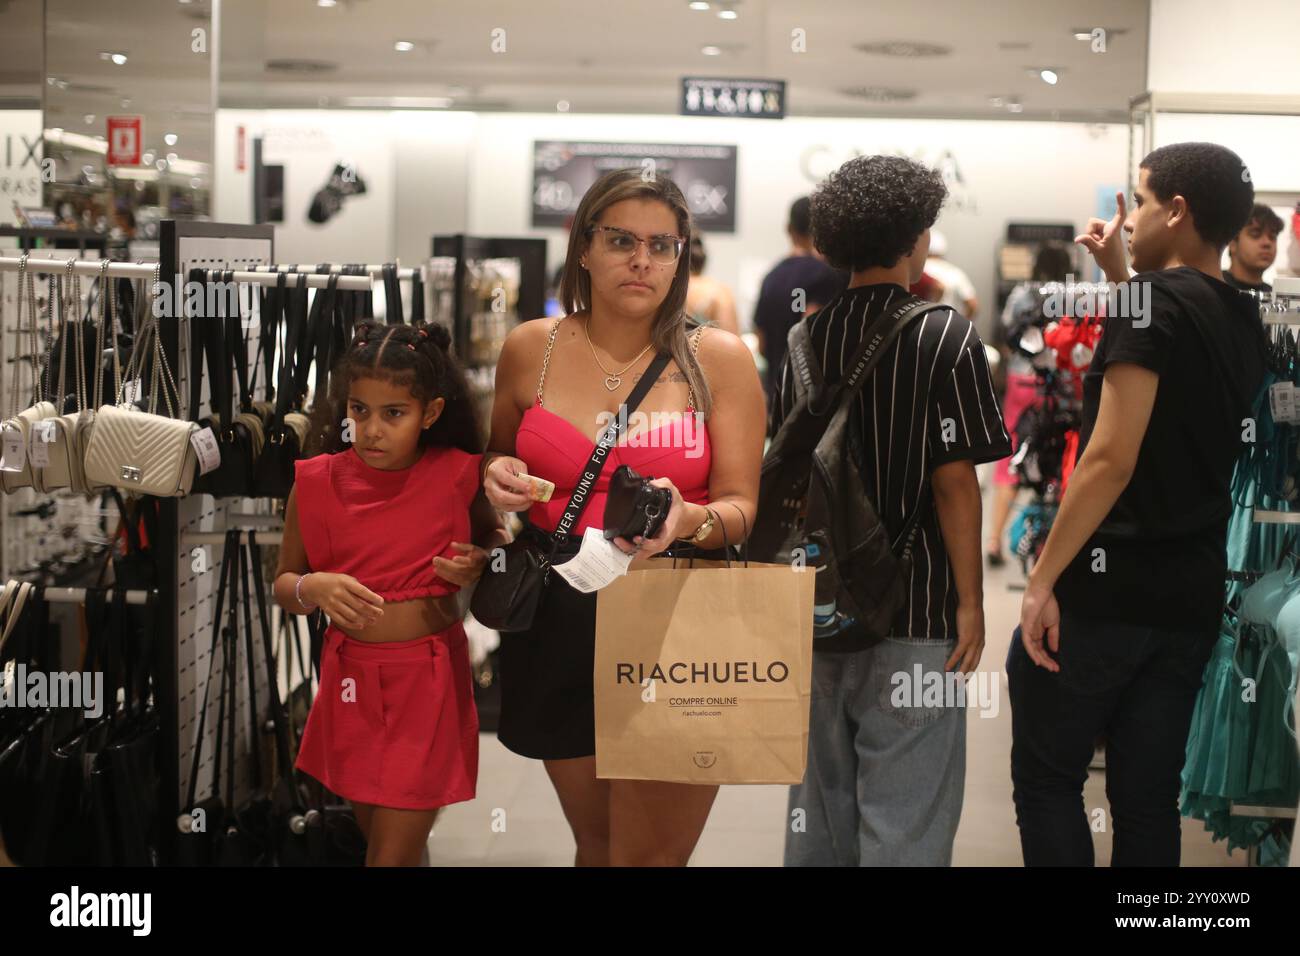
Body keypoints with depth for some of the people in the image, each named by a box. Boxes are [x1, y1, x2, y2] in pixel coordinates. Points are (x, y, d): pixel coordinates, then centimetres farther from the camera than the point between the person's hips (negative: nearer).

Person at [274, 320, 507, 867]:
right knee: (377, 832, 19)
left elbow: (496, 545, 10)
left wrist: (476, 566, -13)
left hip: (429, 680, -2)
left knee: (394, 853, -2)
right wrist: (314, 588, -18)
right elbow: (283, 586, 4)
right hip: (351, 678, 3)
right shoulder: (317, 483, -6)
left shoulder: (457, 478, -8)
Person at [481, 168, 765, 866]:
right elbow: (498, 457, 21)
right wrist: (499, 474, -2)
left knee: (649, 854, -1)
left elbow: (740, 507, -4)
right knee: (596, 844, 16)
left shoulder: (718, 359, -3)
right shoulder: (531, 350, 3)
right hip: (558, 623, 3)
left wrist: (687, 519, -26)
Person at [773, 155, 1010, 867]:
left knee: (820, 807, 17)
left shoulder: (807, 337, 5)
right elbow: (953, 480, -13)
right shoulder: (942, 335, -10)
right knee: (905, 821, 0)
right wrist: (970, 601, -7)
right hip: (913, 617, -5)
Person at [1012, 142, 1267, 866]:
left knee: (1047, 779, 3)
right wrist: (1121, 276, 25)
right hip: (1197, 591, 7)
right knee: (1149, 795, 11)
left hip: (1112, 583, -7)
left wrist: (1043, 581, -16)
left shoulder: (1154, 298, -13)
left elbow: (1110, 460, -19)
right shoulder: (1244, 322, 9)